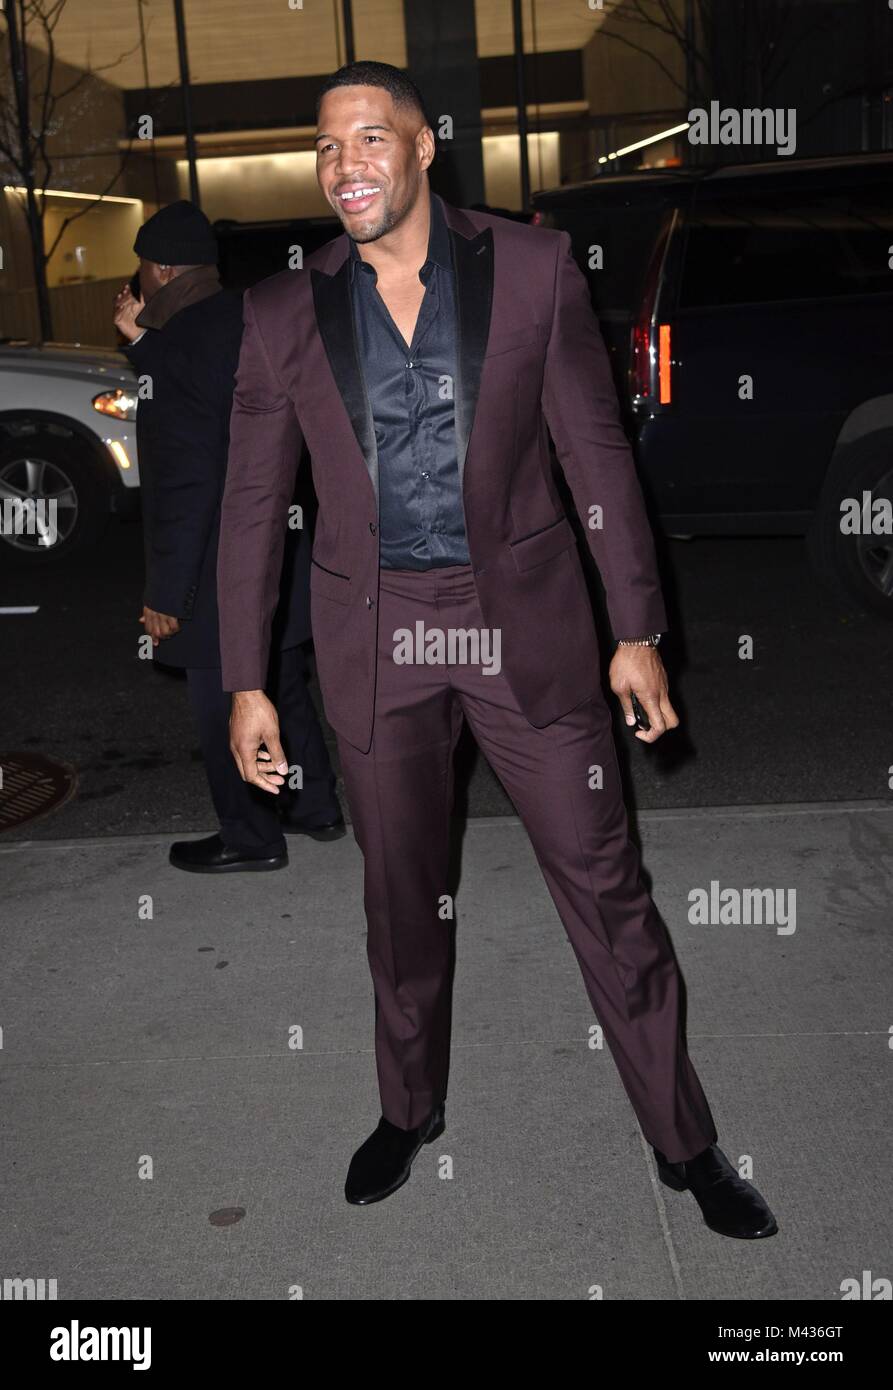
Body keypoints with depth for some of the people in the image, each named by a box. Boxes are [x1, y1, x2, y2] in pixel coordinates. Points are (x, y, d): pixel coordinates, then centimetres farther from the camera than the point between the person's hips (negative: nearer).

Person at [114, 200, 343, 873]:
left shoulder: (181, 345, -21)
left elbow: (187, 485, -23)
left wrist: (165, 594, -18)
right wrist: (142, 339, 11)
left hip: (220, 571, -9)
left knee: (223, 703, 6)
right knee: (283, 685, 22)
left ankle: (251, 837, 20)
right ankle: (316, 806, 34)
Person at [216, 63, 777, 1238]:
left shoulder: (532, 269, -3)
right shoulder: (284, 313, 2)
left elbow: (598, 456, -1)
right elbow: (252, 504, 4)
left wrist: (637, 631, -3)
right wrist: (246, 682, 2)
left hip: (525, 621, -1)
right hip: (376, 639, 2)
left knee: (606, 886, 3)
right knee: (401, 899, 15)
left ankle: (684, 1140, 21)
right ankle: (409, 1109, 38)